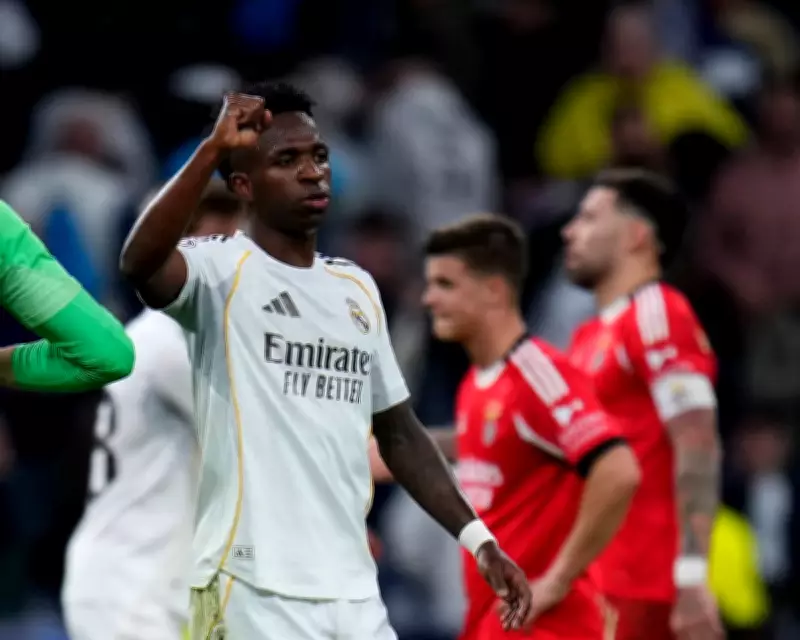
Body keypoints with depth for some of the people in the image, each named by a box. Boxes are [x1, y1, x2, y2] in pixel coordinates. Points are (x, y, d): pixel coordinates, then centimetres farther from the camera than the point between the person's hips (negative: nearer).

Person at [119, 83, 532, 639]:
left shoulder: (358, 289, 16)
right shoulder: (222, 270, -5)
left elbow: (399, 432, 21)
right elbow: (140, 263, -28)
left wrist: (478, 539, 13)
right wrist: (214, 149, -34)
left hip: (354, 593, 6)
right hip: (254, 593, -6)